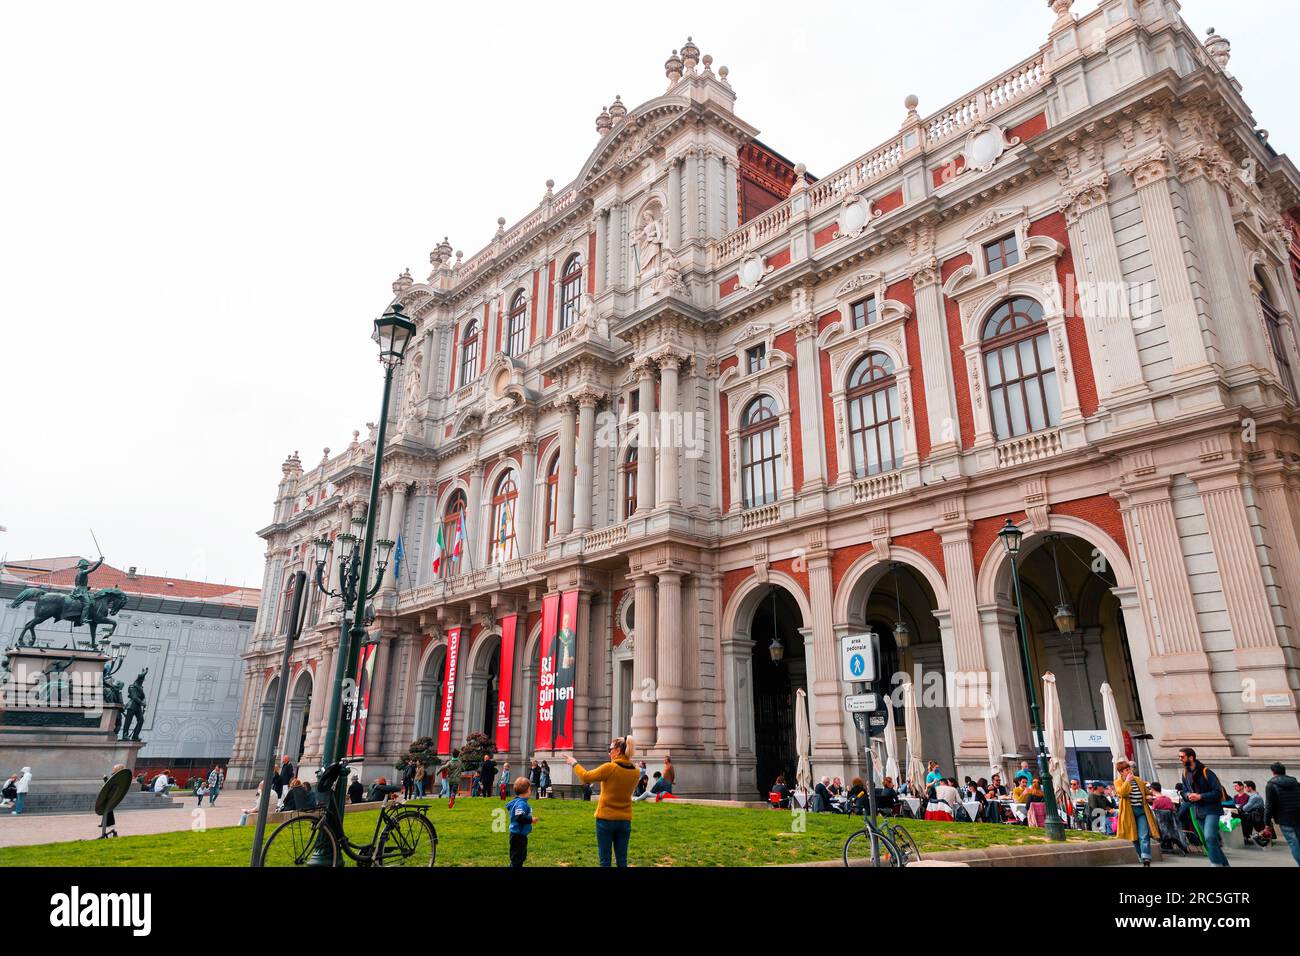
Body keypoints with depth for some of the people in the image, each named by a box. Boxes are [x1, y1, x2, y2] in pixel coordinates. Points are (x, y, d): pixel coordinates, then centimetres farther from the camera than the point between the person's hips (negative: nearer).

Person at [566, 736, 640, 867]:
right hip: (625, 821, 4)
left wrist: (574, 764, 7)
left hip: (606, 819, -4)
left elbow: (585, 777, -7)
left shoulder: (609, 768, -17)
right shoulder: (635, 772, -2)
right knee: (622, 860, 11)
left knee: (605, 860, 5)